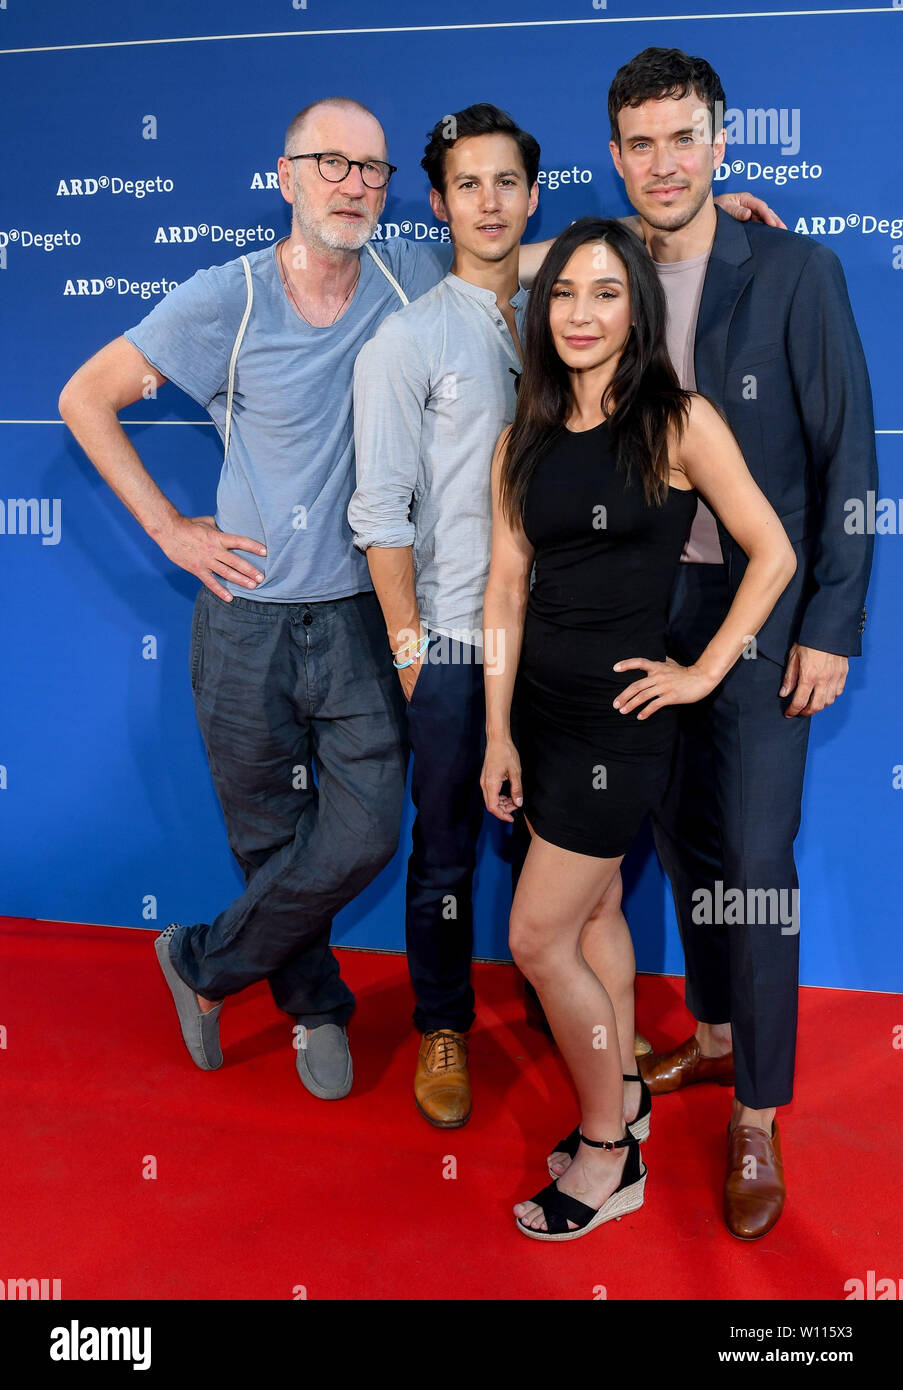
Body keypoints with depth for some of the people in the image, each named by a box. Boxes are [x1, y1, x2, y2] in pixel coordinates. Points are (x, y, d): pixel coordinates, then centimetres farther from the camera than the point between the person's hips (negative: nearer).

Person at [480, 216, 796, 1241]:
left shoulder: (680, 423, -8)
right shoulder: (525, 441, 7)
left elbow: (773, 554, -6)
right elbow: (505, 589, 4)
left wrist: (703, 673, -7)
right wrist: (498, 734, 2)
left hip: (620, 715, -6)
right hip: (539, 704, 6)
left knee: (537, 940, -3)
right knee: (594, 911, 17)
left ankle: (608, 1157, 17)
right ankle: (622, 1105, 36)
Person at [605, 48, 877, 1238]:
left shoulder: (796, 273, -5)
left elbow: (847, 457, -7)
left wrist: (830, 626, -11)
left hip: (759, 615, -4)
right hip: (646, 610, 5)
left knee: (754, 862, -3)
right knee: (685, 842, 14)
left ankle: (757, 1118, 13)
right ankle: (714, 1036, 35)